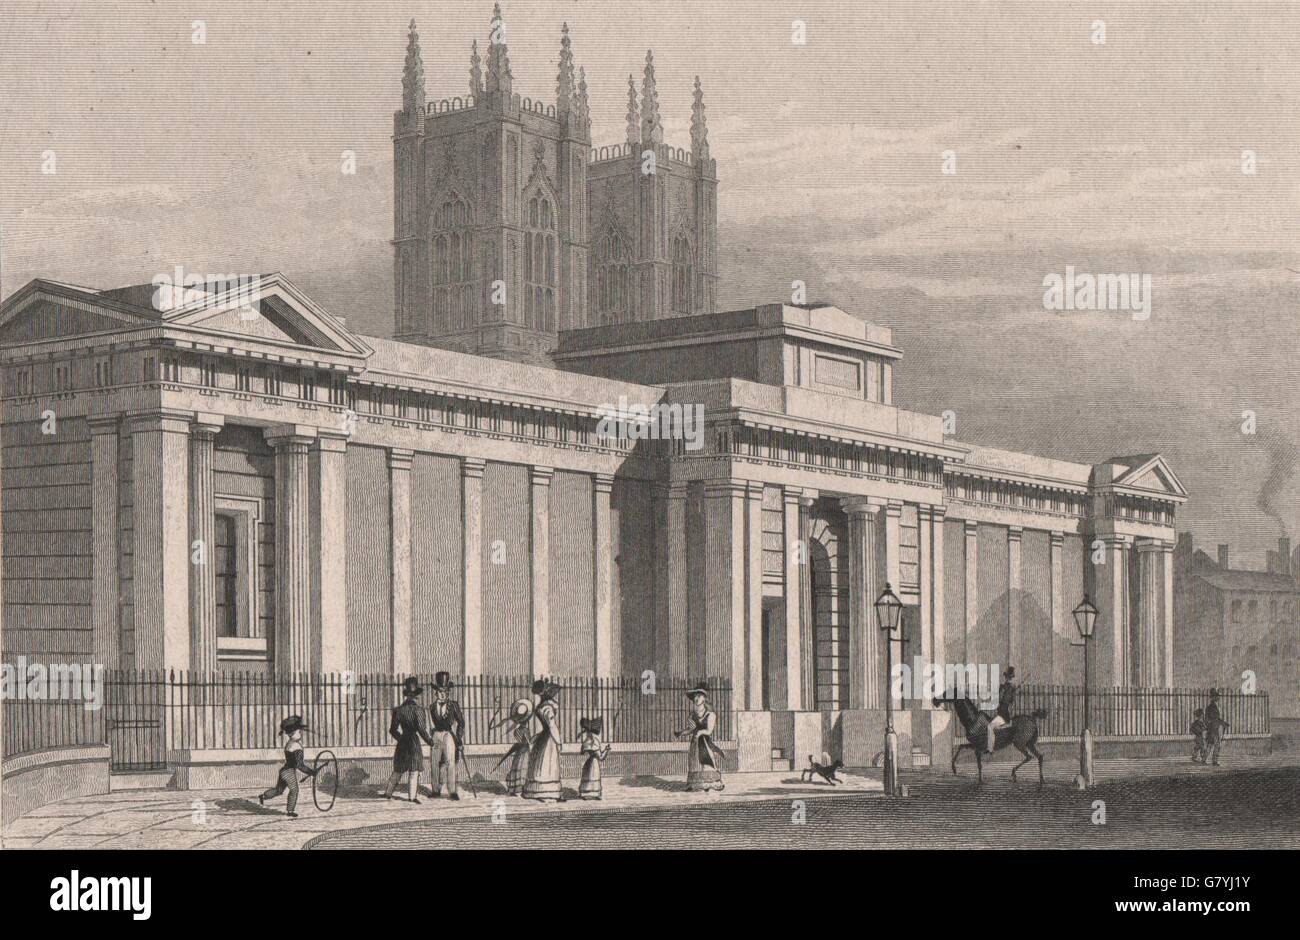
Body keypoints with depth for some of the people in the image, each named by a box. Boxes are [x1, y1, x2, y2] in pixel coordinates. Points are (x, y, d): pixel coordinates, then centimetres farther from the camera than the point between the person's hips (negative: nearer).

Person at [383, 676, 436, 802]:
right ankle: (412, 795, 0)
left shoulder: (398, 710, 1)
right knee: (414, 770, 3)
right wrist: (429, 740, -3)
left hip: (402, 744, 4)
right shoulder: (417, 709, -12)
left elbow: (392, 730, 7)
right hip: (414, 743, -4)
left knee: (397, 770, 16)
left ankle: (388, 792, 21)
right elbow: (421, 728, -17)